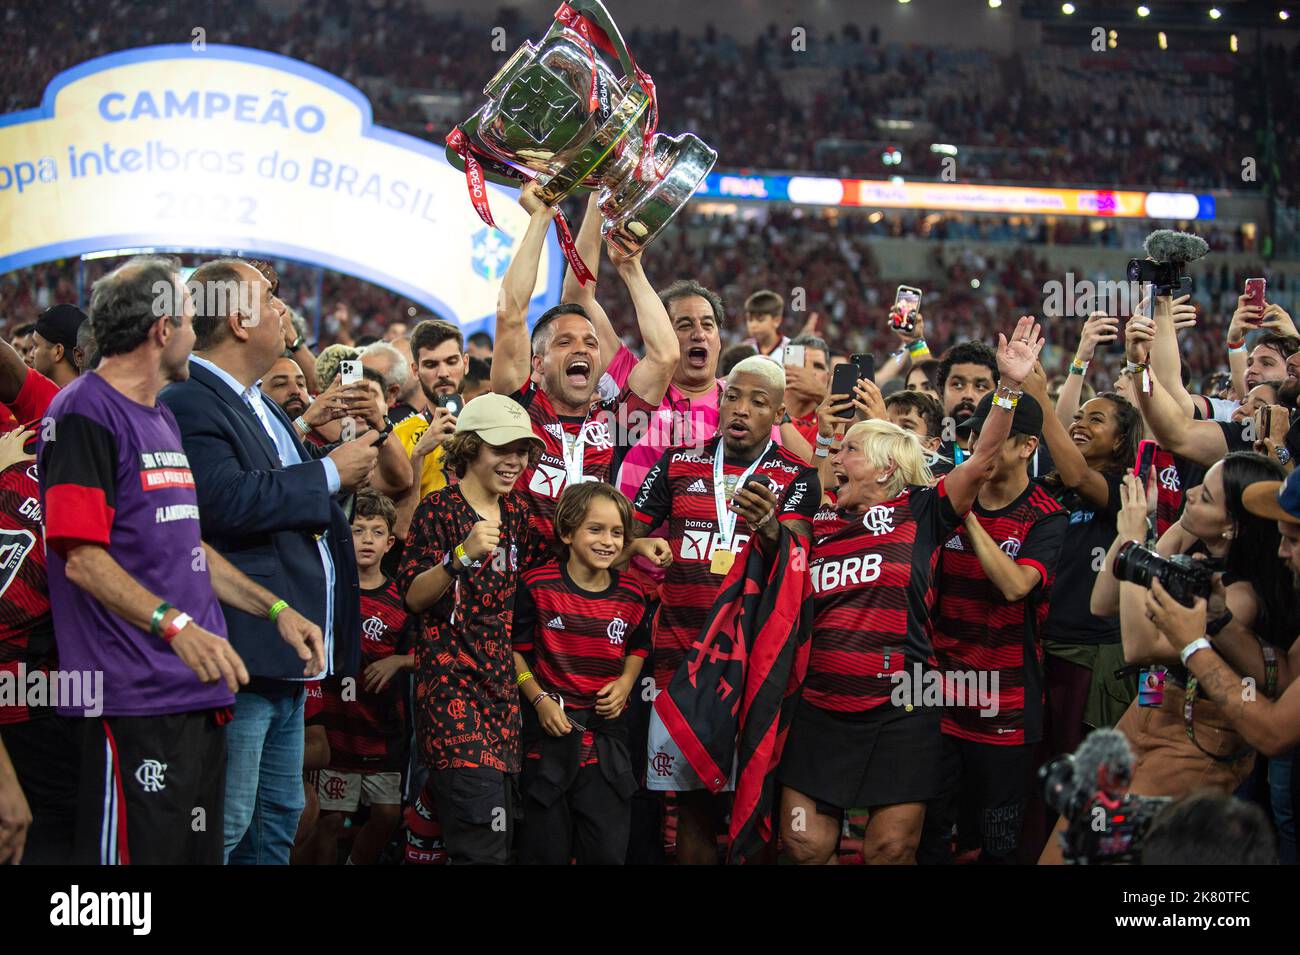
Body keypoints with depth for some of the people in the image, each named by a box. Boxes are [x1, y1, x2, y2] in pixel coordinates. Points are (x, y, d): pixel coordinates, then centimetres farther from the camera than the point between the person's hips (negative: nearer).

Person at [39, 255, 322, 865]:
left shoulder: (161, 418, 20)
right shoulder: (85, 414, -10)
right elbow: (81, 558, -18)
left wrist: (275, 609, 17)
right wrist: (176, 625, -29)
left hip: (200, 690, 10)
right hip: (133, 697, -10)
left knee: (200, 850, 13)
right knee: (139, 851, -8)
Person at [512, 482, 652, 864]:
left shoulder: (633, 592, 2)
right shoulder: (538, 586, -9)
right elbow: (514, 649, -2)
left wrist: (626, 683, 0)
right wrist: (539, 699, -12)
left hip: (607, 731, 3)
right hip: (550, 727, -3)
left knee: (608, 850, 7)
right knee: (546, 851, 7)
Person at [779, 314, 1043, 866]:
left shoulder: (918, 512, -1)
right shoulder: (818, 523, 10)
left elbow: (983, 459, -10)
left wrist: (1010, 386, -18)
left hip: (898, 715, -3)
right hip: (819, 712, 4)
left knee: (892, 850, 1)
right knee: (804, 846, 2)